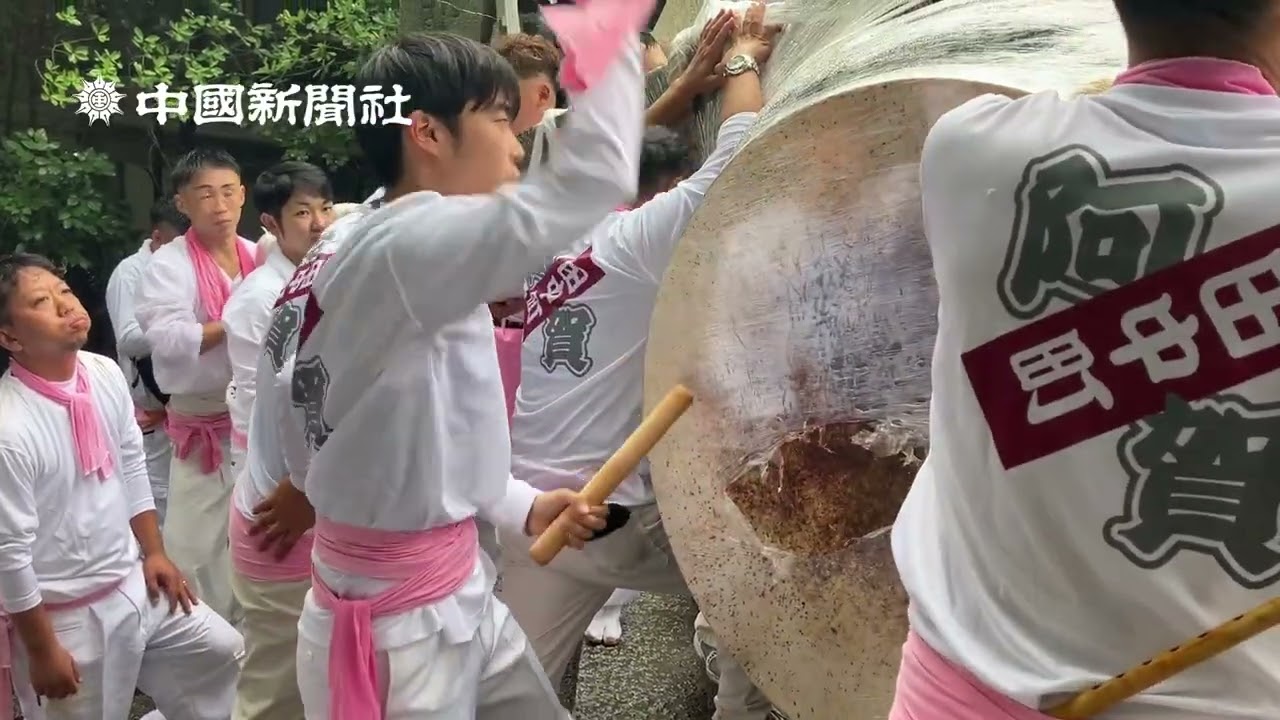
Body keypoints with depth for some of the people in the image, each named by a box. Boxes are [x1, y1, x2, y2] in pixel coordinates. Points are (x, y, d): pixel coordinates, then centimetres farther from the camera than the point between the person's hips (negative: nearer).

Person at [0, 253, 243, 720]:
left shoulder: (107, 374, -7)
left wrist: (155, 554, 10)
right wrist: (42, 651, -12)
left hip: (135, 585, 6)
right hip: (67, 615, -6)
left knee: (223, 651, 15)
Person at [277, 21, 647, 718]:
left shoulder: (356, 245, 7)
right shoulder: (403, 244, -24)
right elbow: (596, 177, -32)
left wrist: (521, 506, 5)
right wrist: (613, 29, -19)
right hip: (396, 628, -9)